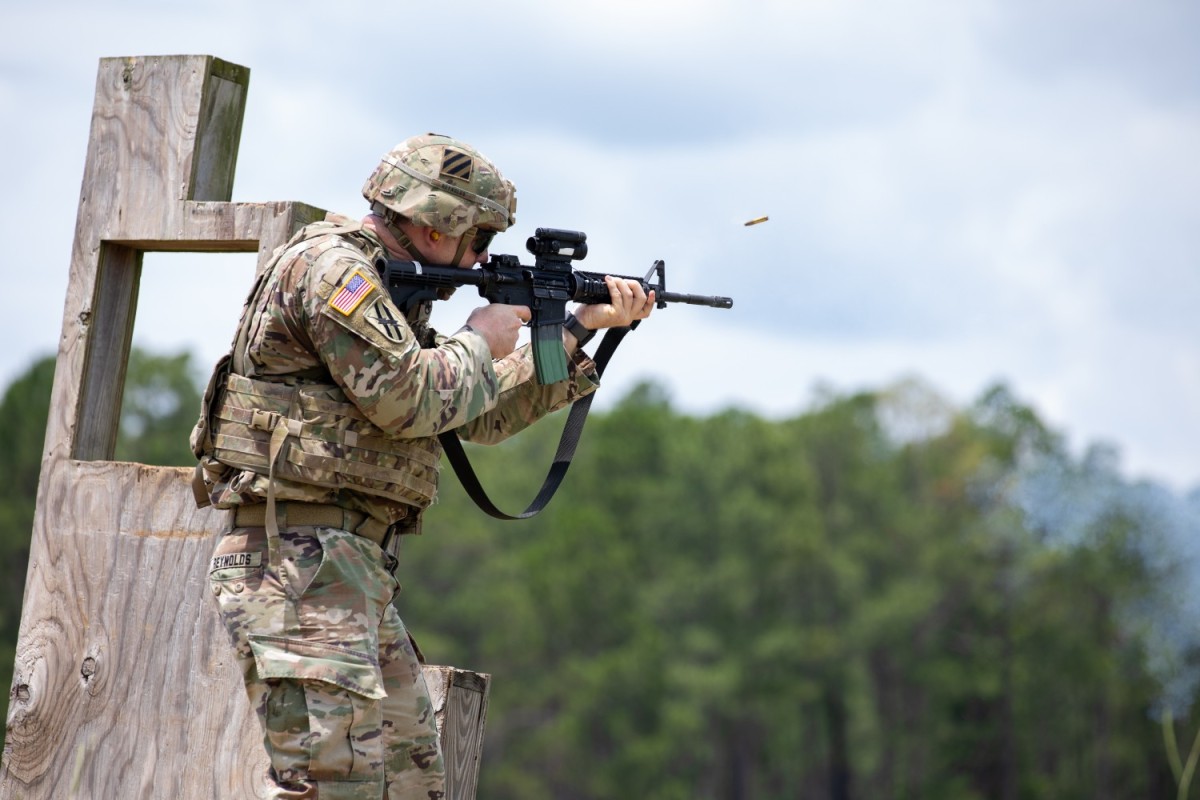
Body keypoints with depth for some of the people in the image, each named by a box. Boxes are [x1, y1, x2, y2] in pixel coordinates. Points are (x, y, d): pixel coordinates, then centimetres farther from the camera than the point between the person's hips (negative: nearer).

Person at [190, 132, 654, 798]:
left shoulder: (390, 290, 21)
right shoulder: (330, 267, -10)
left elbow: (482, 417, 25)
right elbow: (407, 398, -20)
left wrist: (584, 326, 22)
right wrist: (480, 341, -1)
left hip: (360, 570, 11)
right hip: (297, 561, -10)